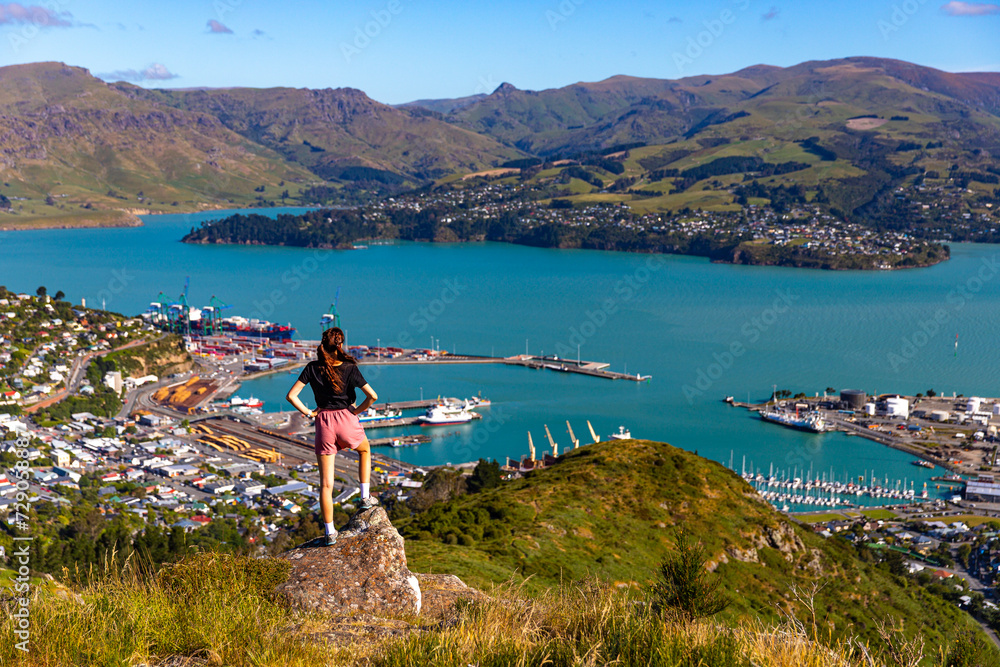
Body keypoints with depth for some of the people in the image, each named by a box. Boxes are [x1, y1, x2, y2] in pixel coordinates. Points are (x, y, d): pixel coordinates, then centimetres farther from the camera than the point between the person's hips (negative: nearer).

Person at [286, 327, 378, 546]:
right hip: (347, 420, -1)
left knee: (326, 483, 6)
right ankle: (365, 497, 29)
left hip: (324, 423, 1)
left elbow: (291, 395, -5)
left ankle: (330, 532, 8)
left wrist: (308, 412, 4)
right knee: (365, 450, 34)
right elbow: (373, 396, -10)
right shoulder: (350, 368, -6)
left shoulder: (312, 368, -1)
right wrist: (358, 410, 6)